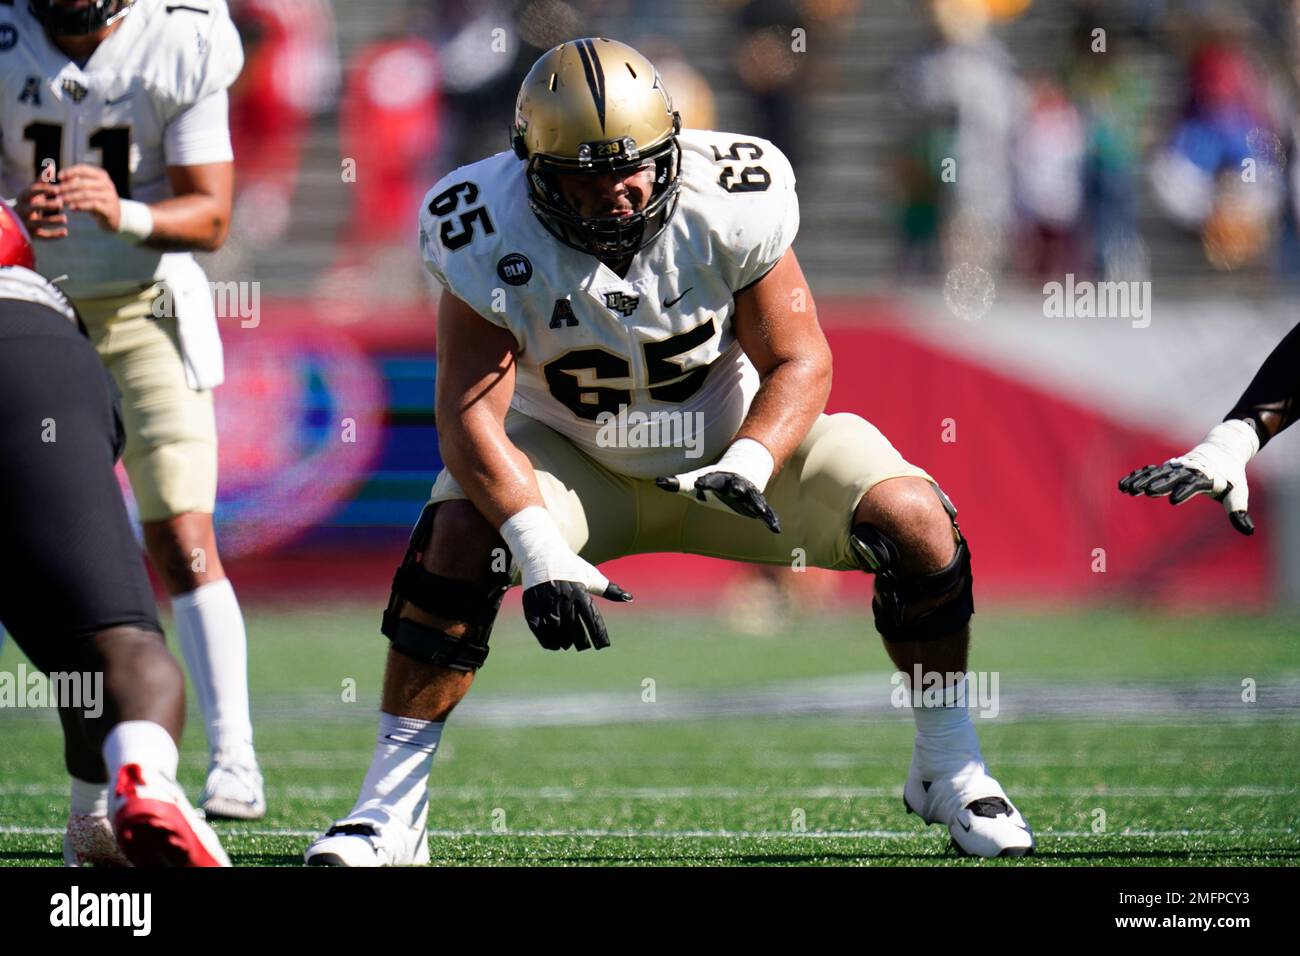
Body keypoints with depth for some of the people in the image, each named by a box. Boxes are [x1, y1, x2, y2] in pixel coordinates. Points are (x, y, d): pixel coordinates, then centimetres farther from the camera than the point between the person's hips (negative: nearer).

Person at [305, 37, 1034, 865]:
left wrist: (747, 468, -36)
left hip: (733, 444, 1)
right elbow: (471, 416, -28)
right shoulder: (495, 239, -24)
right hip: (572, 457, -1)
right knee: (460, 539, -29)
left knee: (913, 519, -18)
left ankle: (948, 769, 2)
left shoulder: (733, 206, -22)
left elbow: (799, 362, -15)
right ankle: (393, 804, -18)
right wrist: (540, 552, -42)